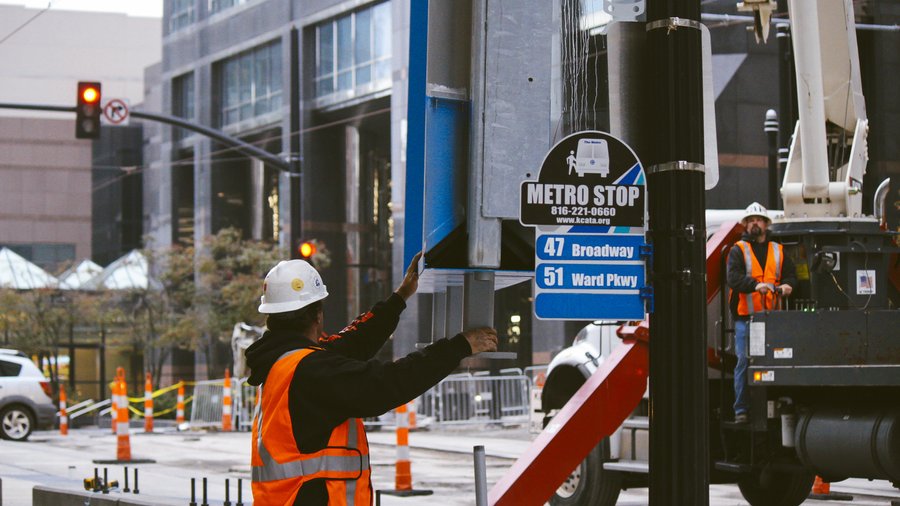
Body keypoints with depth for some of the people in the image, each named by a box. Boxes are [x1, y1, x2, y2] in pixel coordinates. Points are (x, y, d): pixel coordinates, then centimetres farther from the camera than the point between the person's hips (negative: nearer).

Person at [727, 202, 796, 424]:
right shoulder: (738, 250, 4)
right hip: (745, 316, -3)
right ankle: (741, 409, 0)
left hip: (771, 316, 3)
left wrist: (787, 285, -8)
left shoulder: (778, 250, 17)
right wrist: (756, 285, -28)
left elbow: (790, 274, 16)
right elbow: (733, 278, -10)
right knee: (744, 360, -5)